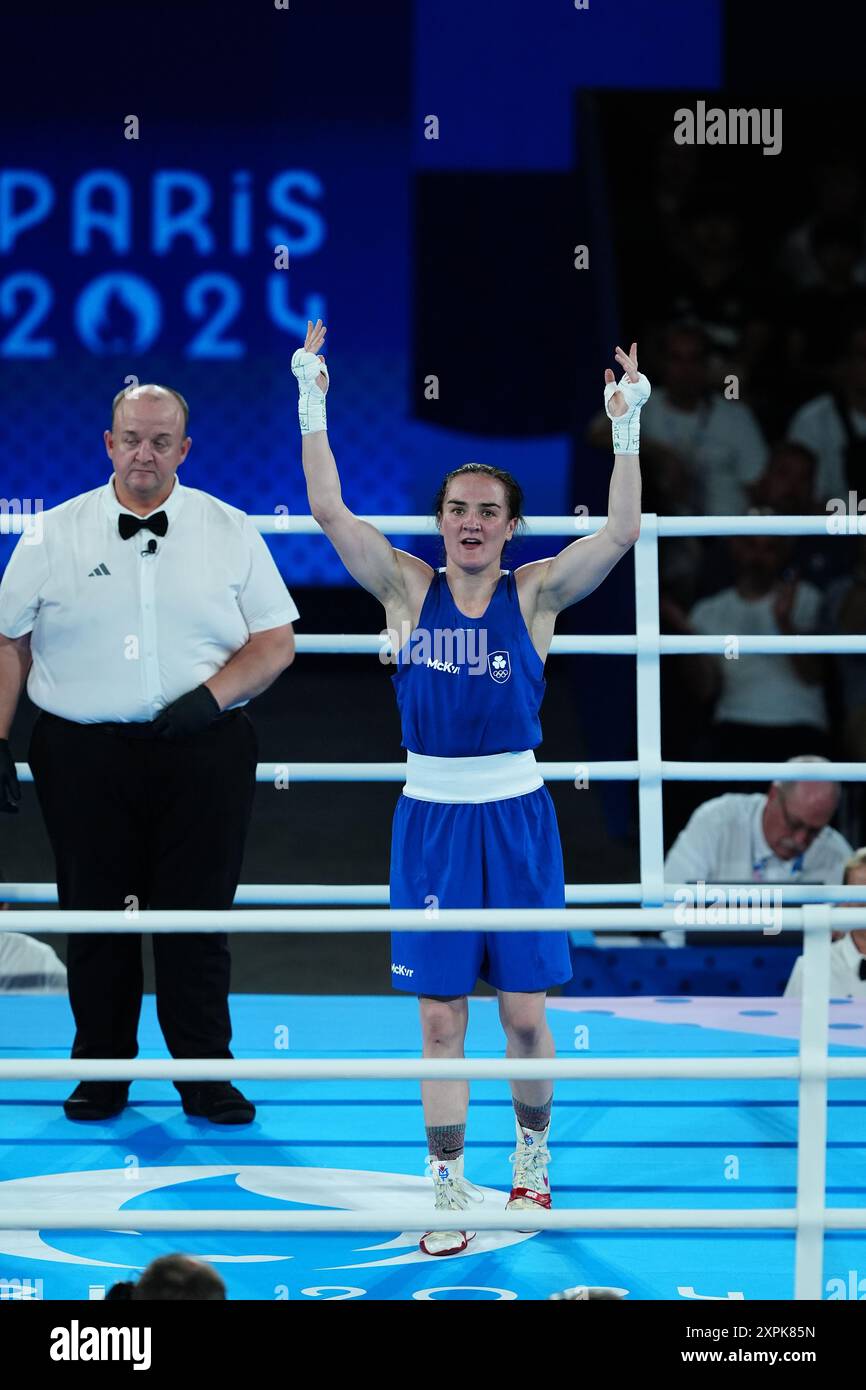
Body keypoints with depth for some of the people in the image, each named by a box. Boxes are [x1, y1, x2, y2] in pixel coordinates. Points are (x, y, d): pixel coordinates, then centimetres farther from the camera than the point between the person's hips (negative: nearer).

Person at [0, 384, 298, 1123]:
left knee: (198, 918, 1)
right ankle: (103, 1070, 16)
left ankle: (204, 1075, 11)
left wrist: (212, 695, -11)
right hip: (83, 753, 0)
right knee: (95, 917, 5)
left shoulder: (230, 533, 5)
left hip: (202, 753, 0)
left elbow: (276, 642, 5)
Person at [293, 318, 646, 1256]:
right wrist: (312, 401, -10)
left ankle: (531, 1155, 29)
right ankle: (448, 1195, 10)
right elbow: (330, 511, -4)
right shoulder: (409, 587, 3)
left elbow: (621, 530, -11)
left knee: (523, 1012, 4)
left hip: (515, 814, -1)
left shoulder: (535, 592, 0)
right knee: (439, 1017, 3)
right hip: (431, 814, 1)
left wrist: (627, 426, -18)